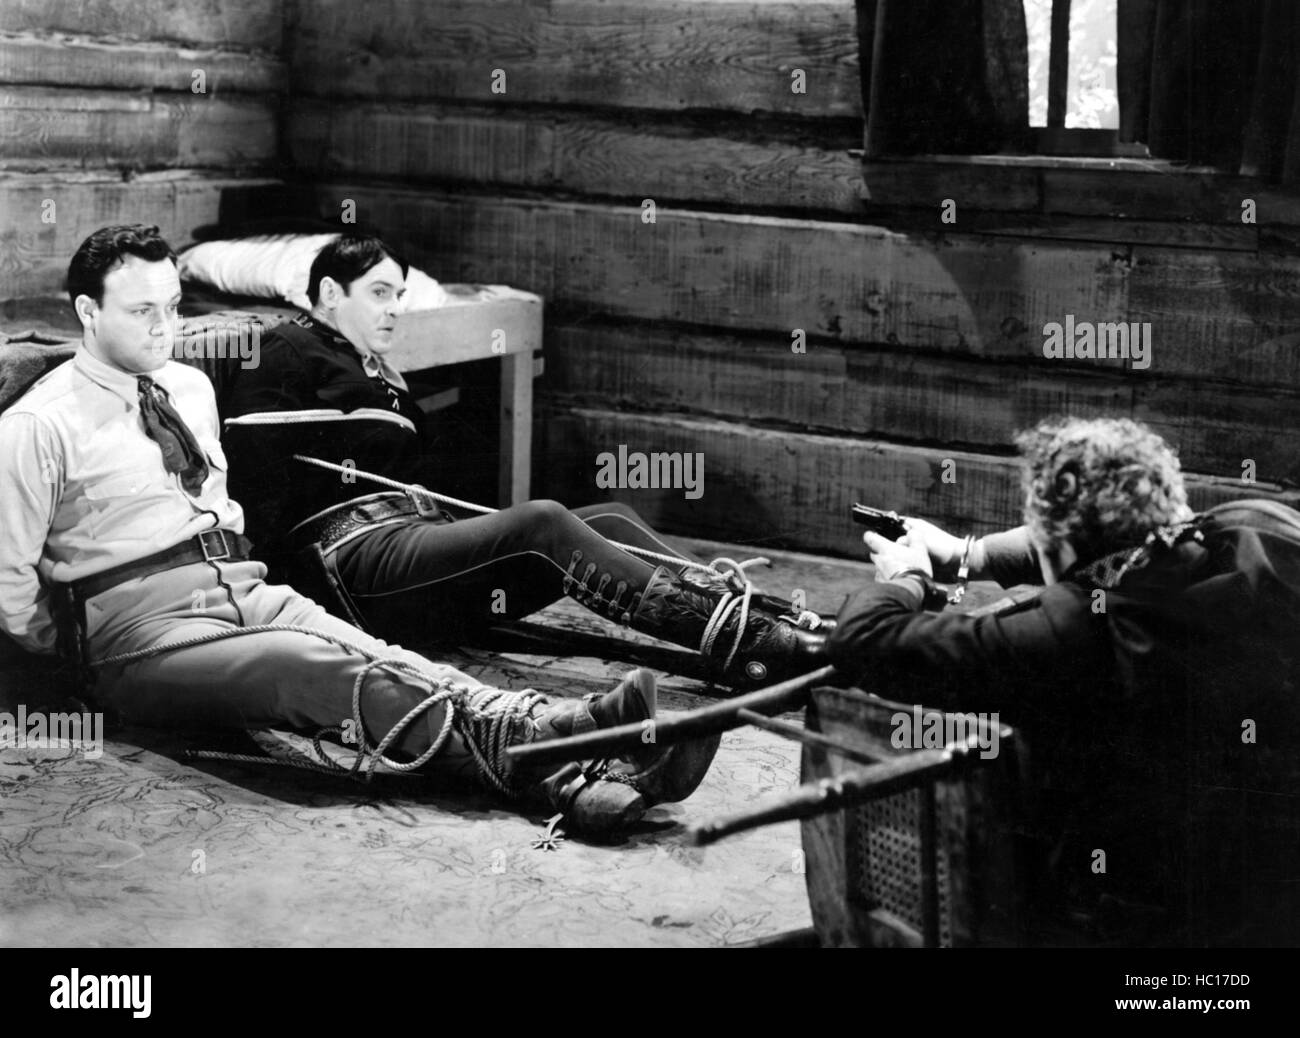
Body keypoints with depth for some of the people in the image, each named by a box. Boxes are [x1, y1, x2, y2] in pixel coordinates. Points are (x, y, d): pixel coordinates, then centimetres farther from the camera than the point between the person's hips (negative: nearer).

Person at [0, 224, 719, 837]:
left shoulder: (190, 388, 19)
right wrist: (80, 648, 4)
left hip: (251, 596, 6)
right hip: (147, 630, -6)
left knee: (388, 663, -24)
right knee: (334, 674, -33)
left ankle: (579, 776, -49)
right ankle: (554, 760, -54)